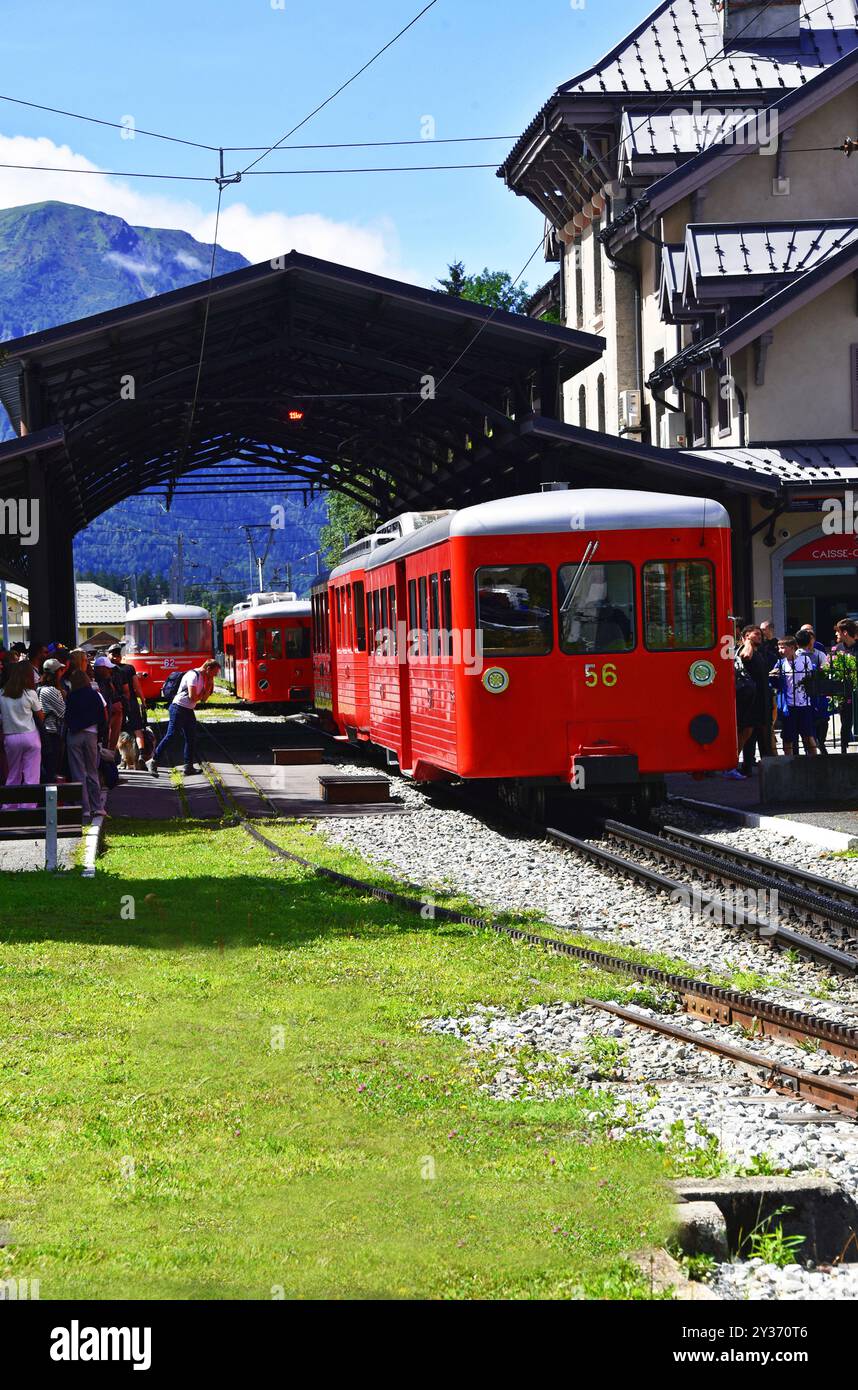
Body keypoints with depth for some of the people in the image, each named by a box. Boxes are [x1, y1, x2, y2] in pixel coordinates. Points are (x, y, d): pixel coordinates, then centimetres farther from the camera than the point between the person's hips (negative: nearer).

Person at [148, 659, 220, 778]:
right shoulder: (193, 676, -15)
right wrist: (202, 693, -1)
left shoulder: (204, 679, 15)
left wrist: (209, 686, 1)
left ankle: (189, 767, 12)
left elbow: (204, 699, 13)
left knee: (191, 738, 7)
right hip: (179, 708, -10)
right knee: (171, 735, -10)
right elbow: (193, 697, -20)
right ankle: (153, 762, -6)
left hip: (188, 710, 10)